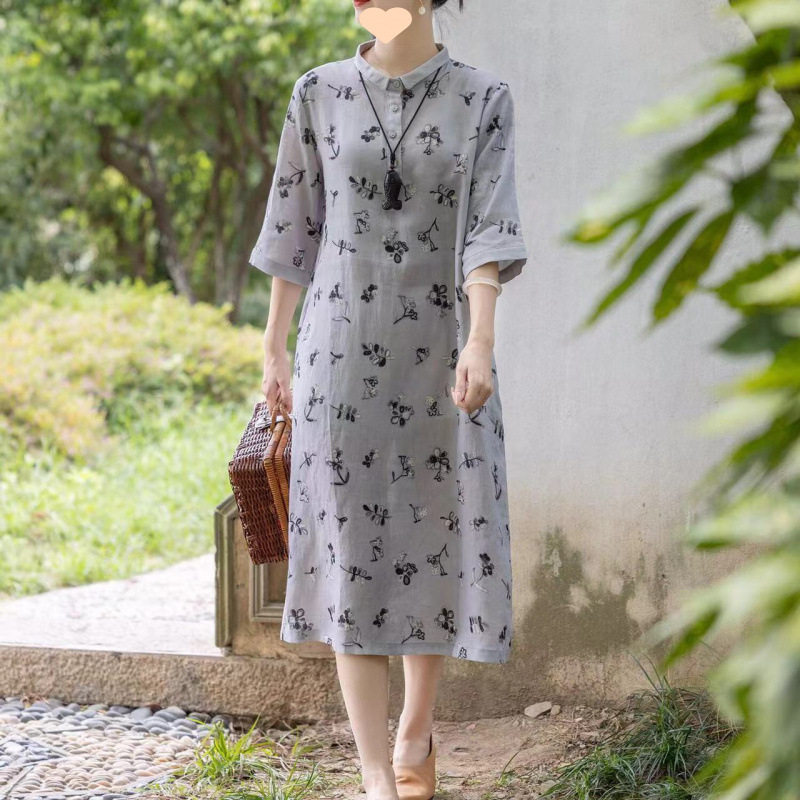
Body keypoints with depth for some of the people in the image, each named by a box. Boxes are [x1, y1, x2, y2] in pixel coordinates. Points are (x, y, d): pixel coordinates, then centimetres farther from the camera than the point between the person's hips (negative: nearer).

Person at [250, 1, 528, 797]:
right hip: (344, 346, 0)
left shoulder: (482, 98, -1)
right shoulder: (320, 93, 3)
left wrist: (481, 341, -23)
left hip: (441, 349, 0)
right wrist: (274, 350, 9)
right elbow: (295, 226, 9)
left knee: (440, 542, 7)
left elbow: (486, 224, -11)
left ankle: (416, 729, 31)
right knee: (352, 550, -5)